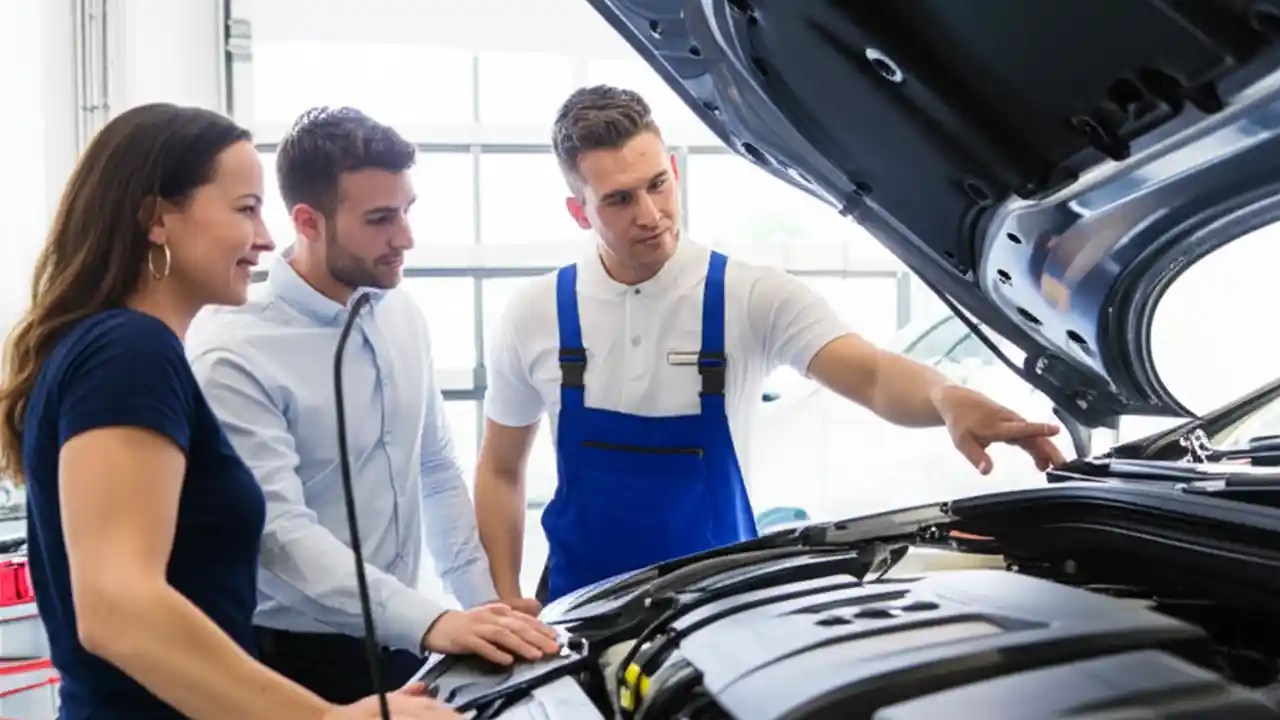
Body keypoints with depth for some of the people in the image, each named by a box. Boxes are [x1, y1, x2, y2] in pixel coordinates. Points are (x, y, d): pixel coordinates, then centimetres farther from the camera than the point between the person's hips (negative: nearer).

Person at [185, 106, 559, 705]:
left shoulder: (402, 315, 2)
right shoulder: (236, 355, -19)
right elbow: (282, 532, -26)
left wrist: (483, 606, 4)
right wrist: (431, 623, -36)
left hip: (397, 645, 6)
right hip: (295, 660, -6)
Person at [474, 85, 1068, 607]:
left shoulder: (752, 298, -11)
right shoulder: (535, 316, -5)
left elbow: (874, 377, -25)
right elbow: (500, 471, 6)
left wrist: (946, 399, -47)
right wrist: (506, 602, -2)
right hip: (582, 602, 1)